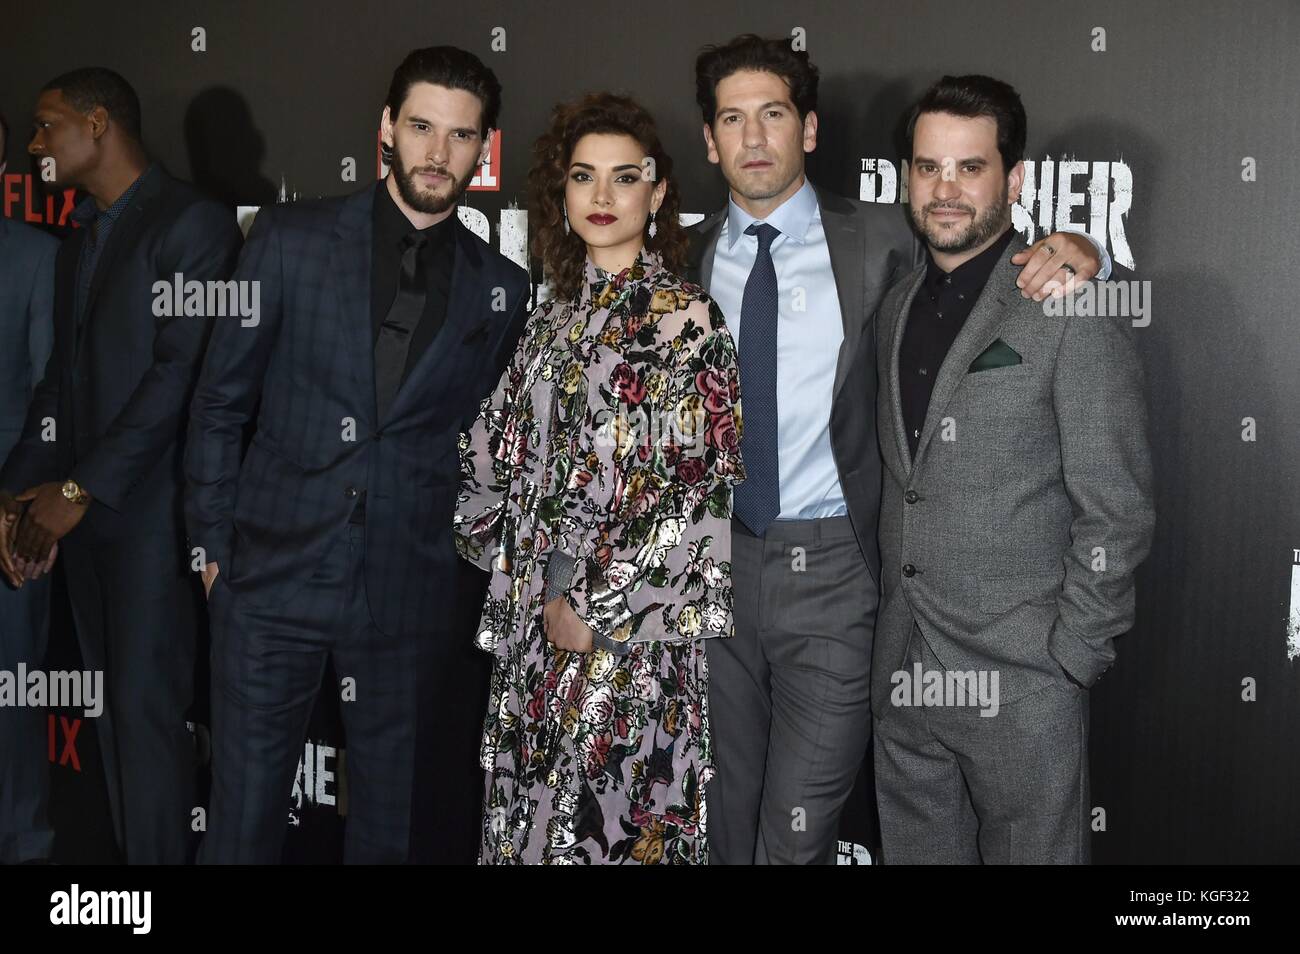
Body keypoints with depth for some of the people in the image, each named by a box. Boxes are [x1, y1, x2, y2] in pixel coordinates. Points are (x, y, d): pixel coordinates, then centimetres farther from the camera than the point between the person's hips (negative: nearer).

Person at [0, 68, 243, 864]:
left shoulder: (192, 221, -8)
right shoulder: (79, 240, 19)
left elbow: (185, 371, -15)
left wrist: (82, 488, -14)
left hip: (153, 507, -7)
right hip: (82, 507, 7)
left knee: (149, 708, -6)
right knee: (117, 705, 10)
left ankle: (162, 852, 5)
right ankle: (130, 848, 19)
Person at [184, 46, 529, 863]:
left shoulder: (502, 289, 5)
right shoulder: (291, 239, 1)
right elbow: (222, 400, 5)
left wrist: (475, 579, 7)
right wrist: (215, 544, 3)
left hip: (415, 595, 1)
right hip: (275, 579, -1)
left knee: (396, 824, 10)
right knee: (243, 814, 5)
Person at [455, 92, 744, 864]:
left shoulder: (687, 320, -9)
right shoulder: (556, 319, 10)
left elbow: (709, 489, -16)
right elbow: (499, 456, 19)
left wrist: (598, 605, -15)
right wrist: (513, 565, 11)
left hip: (631, 634, -6)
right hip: (536, 627, 6)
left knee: (611, 827, 2)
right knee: (530, 821, 14)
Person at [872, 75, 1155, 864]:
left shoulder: (1073, 306, -11)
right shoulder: (899, 307, 11)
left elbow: (1118, 509, -12)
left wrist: (1072, 659, -12)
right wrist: (892, 632, 11)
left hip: (1019, 681, -6)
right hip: (903, 674, 6)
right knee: (915, 850, 16)